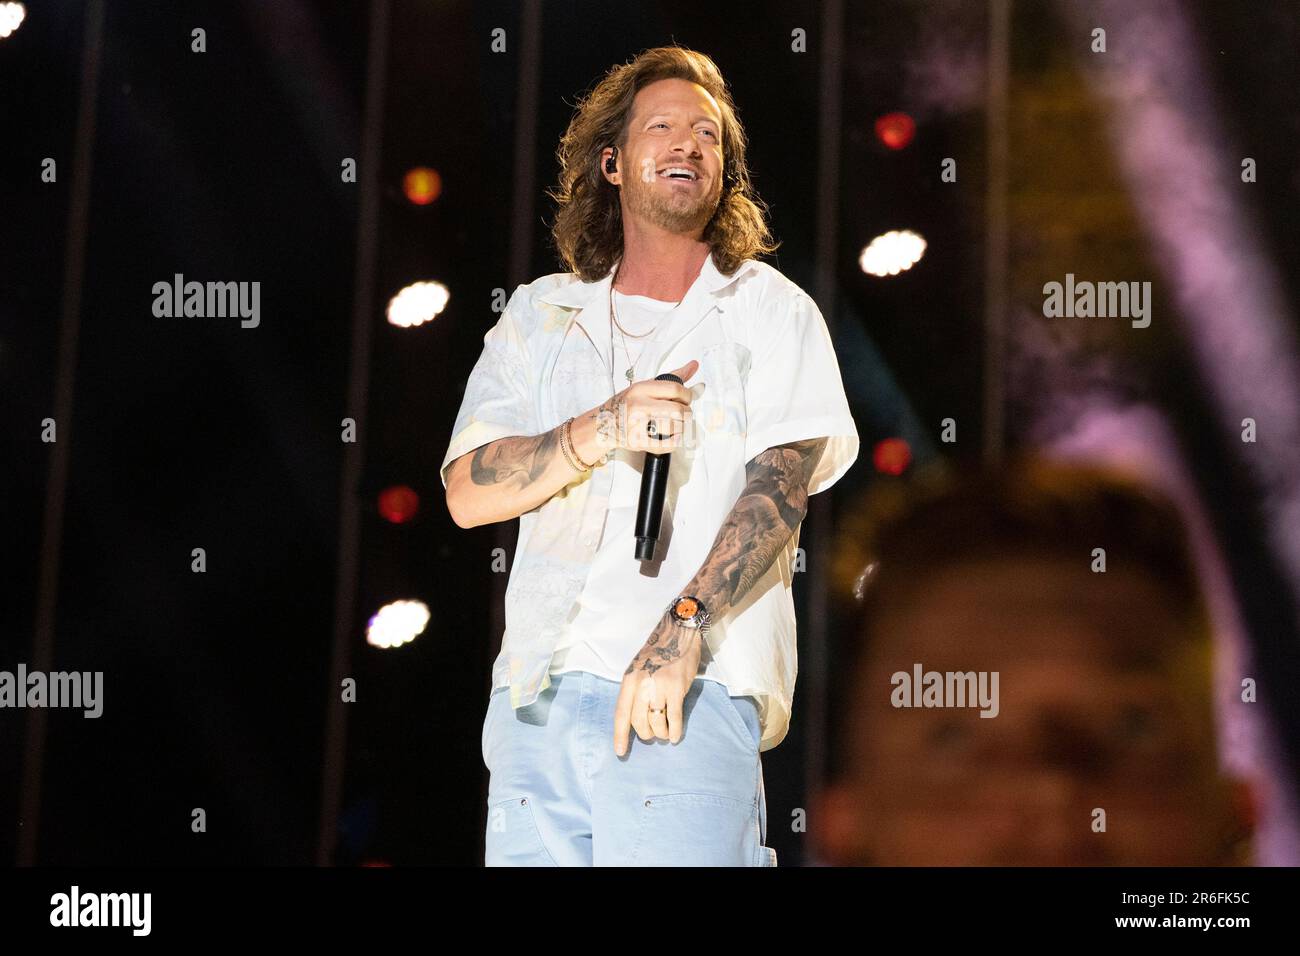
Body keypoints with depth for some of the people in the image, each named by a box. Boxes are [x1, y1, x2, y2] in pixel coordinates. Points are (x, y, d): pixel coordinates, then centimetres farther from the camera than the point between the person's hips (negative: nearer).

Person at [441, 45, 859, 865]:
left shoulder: (773, 313, 9)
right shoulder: (539, 314, 17)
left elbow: (780, 489, -6)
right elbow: (467, 494, 7)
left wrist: (682, 630, -20)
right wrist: (601, 431, -10)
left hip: (692, 698, -3)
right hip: (534, 695, 3)